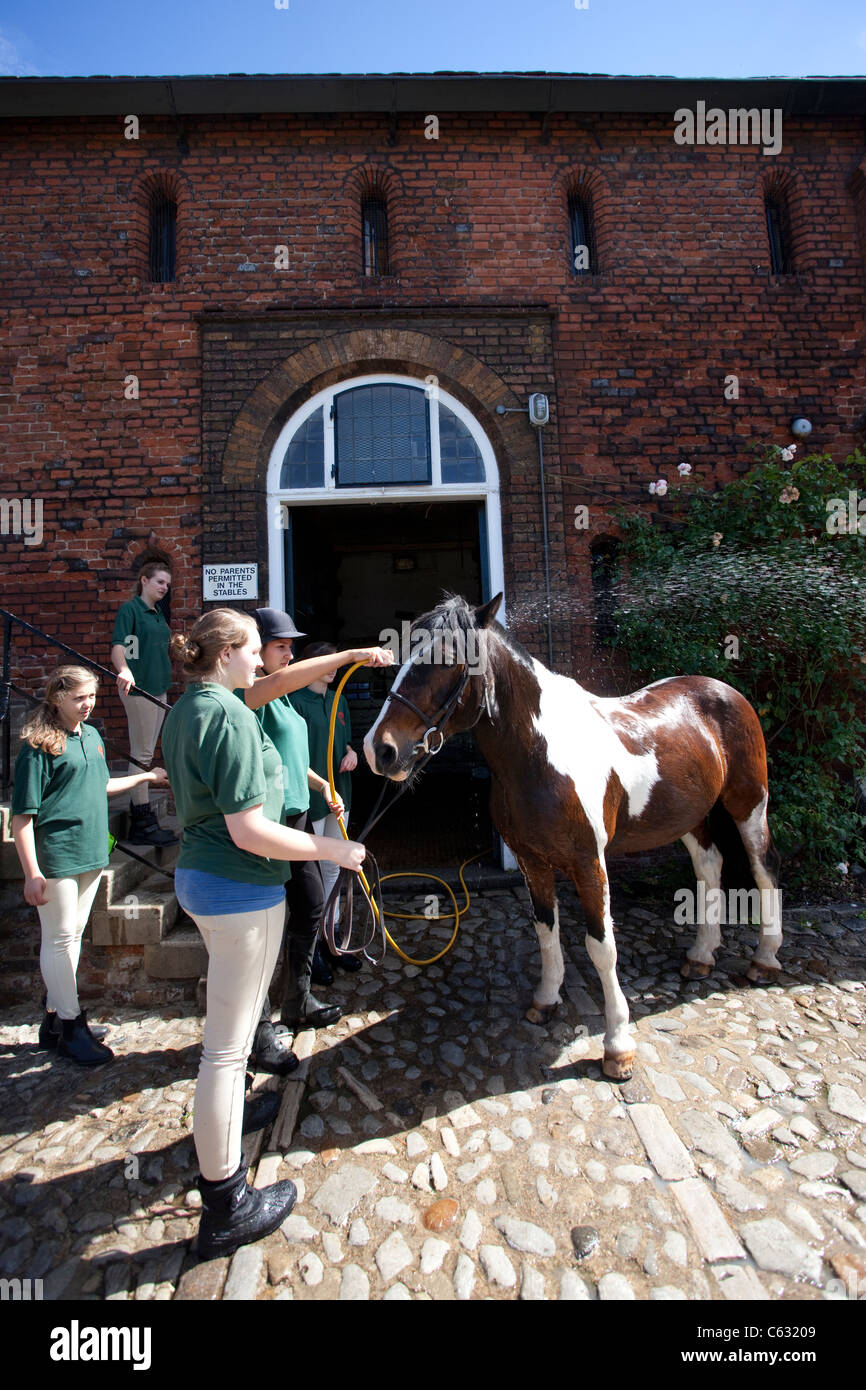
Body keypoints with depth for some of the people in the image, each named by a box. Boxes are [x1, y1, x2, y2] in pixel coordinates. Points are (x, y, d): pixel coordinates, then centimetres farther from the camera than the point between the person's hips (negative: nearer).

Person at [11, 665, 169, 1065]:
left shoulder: (92, 736, 10)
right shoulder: (39, 745, -11)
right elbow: (22, 814, -13)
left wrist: (146, 776, 30)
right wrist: (31, 872, -16)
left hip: (91, 853, 7)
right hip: (55, 856, -7)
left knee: (73, 935, 16)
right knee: (59, 939, 4)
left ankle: (55, 1019, 31)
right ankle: (71, 1025, 18)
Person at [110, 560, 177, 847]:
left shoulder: (157, 614, 17)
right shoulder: (129, 609, -6)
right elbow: (117, 646, -20)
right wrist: (124, 670, -39)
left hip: (158, 688, 8)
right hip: (138, 689, -8)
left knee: (147, 753, 12)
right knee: (141, 754, -5)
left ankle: (140, 809, 21)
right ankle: (142, 823, 1)